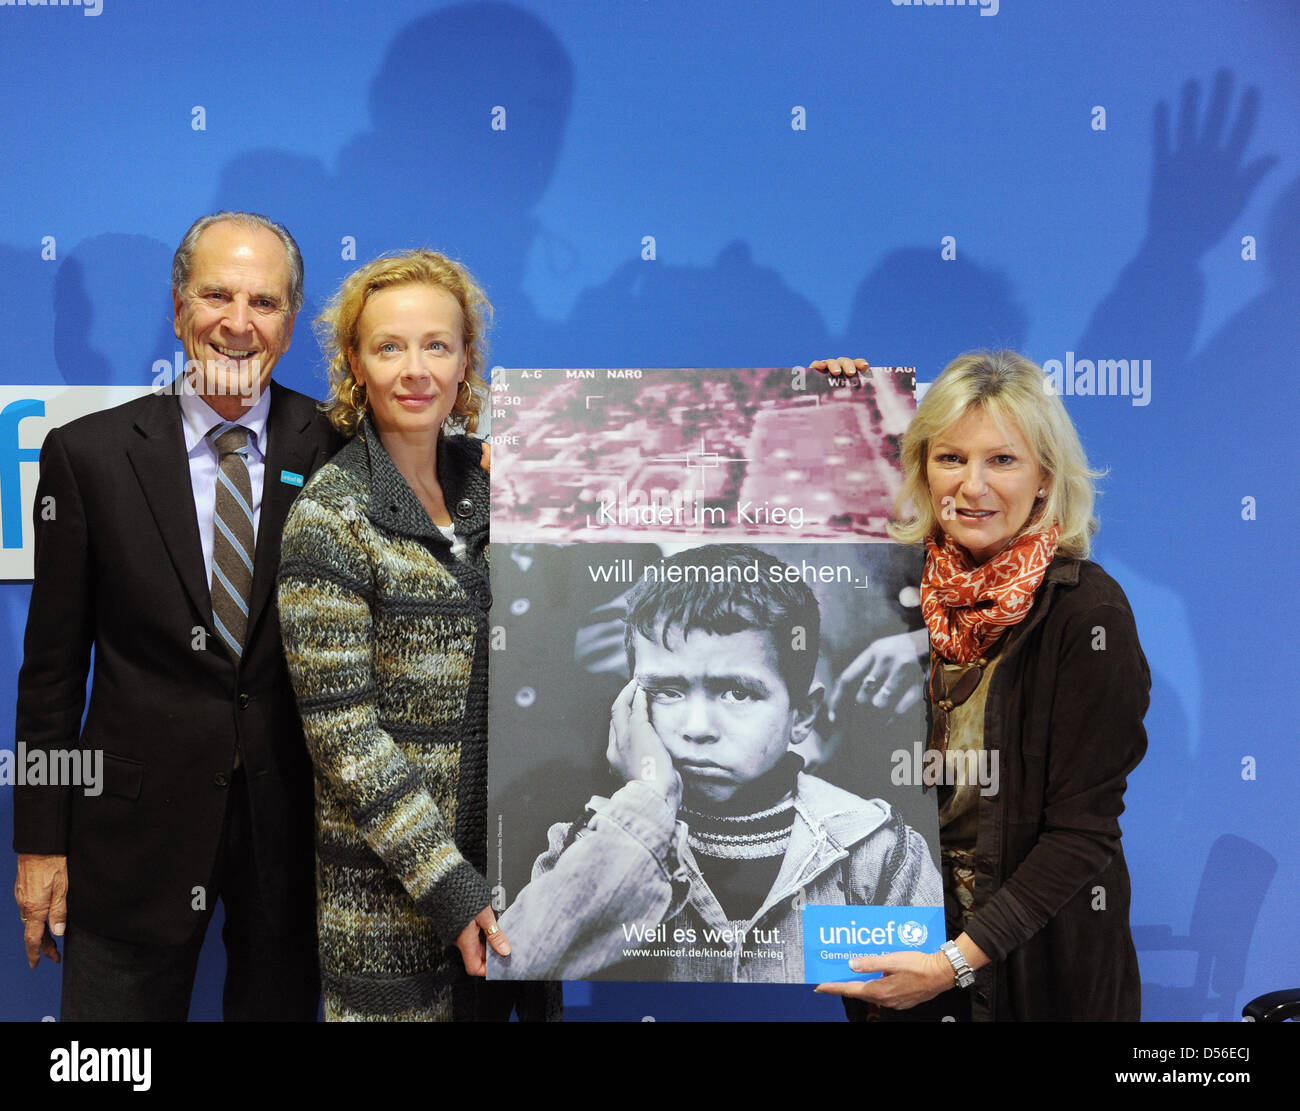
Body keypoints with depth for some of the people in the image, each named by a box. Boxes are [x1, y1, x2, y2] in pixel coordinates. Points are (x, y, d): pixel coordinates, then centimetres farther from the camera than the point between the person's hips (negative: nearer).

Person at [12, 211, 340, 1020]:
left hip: (293, 822, 1)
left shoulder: (338, 451, -2)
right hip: (138, 824, 0)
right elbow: (53, 665, 1)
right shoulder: (89, 454, -3)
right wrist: (40, 841, 1)